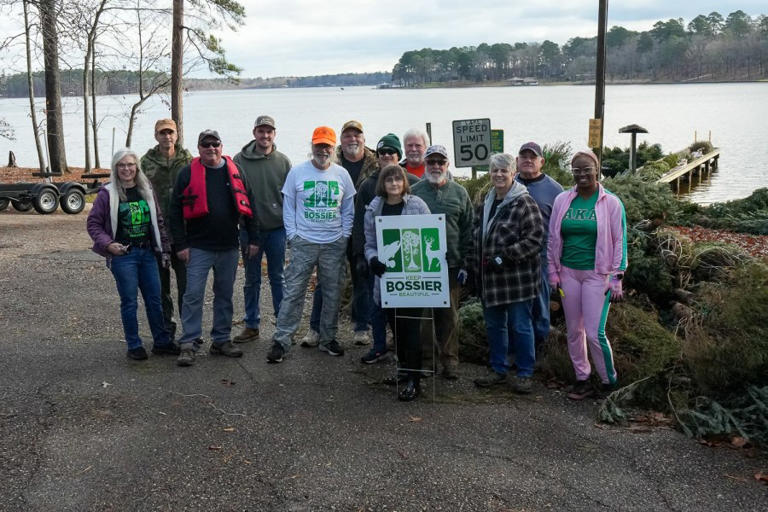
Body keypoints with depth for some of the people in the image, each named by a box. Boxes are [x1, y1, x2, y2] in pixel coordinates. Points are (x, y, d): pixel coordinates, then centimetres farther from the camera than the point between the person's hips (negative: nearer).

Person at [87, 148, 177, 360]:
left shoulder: (147, 191, 9)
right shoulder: (107, 193, -4)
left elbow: (158, 221, 14)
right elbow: (93, 223, -1)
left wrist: (165, 249, 10)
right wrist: (108, 244, -14)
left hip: (147, 253, 4)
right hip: (123, 255, -4)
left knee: (155, 300, 8)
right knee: (129, 302, 2)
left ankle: (161, 342, 19)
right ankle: (134, 346, 13)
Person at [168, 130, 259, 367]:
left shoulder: (235, 172, 6)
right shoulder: (187, 174, -2)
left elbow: (248, 206, 10)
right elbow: (176, 211, -2)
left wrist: (253, 238, 6)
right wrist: (181, 244, -8)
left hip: (229, 248, 3)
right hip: (198, 248, -3)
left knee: (225, 295, 11)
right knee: (193, 296, -4)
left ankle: (221, 340, 21)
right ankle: (188, 344, 2)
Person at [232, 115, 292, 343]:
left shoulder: (283, 161, 1)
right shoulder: (240, 160, -2)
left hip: (277, 228, 0)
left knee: (278, 277, 8)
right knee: (252, 279, 10)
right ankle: (251, 324, 20)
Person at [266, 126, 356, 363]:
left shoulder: (342, 174, 5)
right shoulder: (297, 172, -1)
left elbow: (348, 209, 11)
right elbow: (288, 207, 3)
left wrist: (345, 236, 3)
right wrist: (292, 235, -4)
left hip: (334, 245, 2)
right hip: (303, 243, -2)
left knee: (332, 294, 9)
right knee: (293, 292, -4)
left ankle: (328, 339, 23)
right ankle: (281, 341, 1)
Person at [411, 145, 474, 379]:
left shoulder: (459, 193, 8)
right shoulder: (414, 192, 6)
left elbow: (467, 231, 7)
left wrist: (464, 263, 1)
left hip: (450, 264, 0)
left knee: (449, 314, 3)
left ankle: (450, 360, 14)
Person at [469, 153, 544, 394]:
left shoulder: (524, 203, -10)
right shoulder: (485, 204, 14)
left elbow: (534, 240, -17)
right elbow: (477, 240, 22)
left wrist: (504, 256, -21)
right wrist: (476, 271, 15)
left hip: (517, 279, -7)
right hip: (490, 279, 7)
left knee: (521, 326, 2)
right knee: (494, 326, 15)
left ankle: (524, 373, 15)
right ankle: (498, 370, 28)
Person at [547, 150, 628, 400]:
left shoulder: (611, 203, -5)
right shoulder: (562, 201, 4)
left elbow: (619, 242, -2)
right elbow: (553, 239, 10)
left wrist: (616, 279, -5)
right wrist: (553, 273, 8)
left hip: (597, 275, -4)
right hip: (568, 273, 4)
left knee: (594, 333, -7)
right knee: (574, 331, 11)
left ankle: (609, 381, 13)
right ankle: (582, 379, 25)